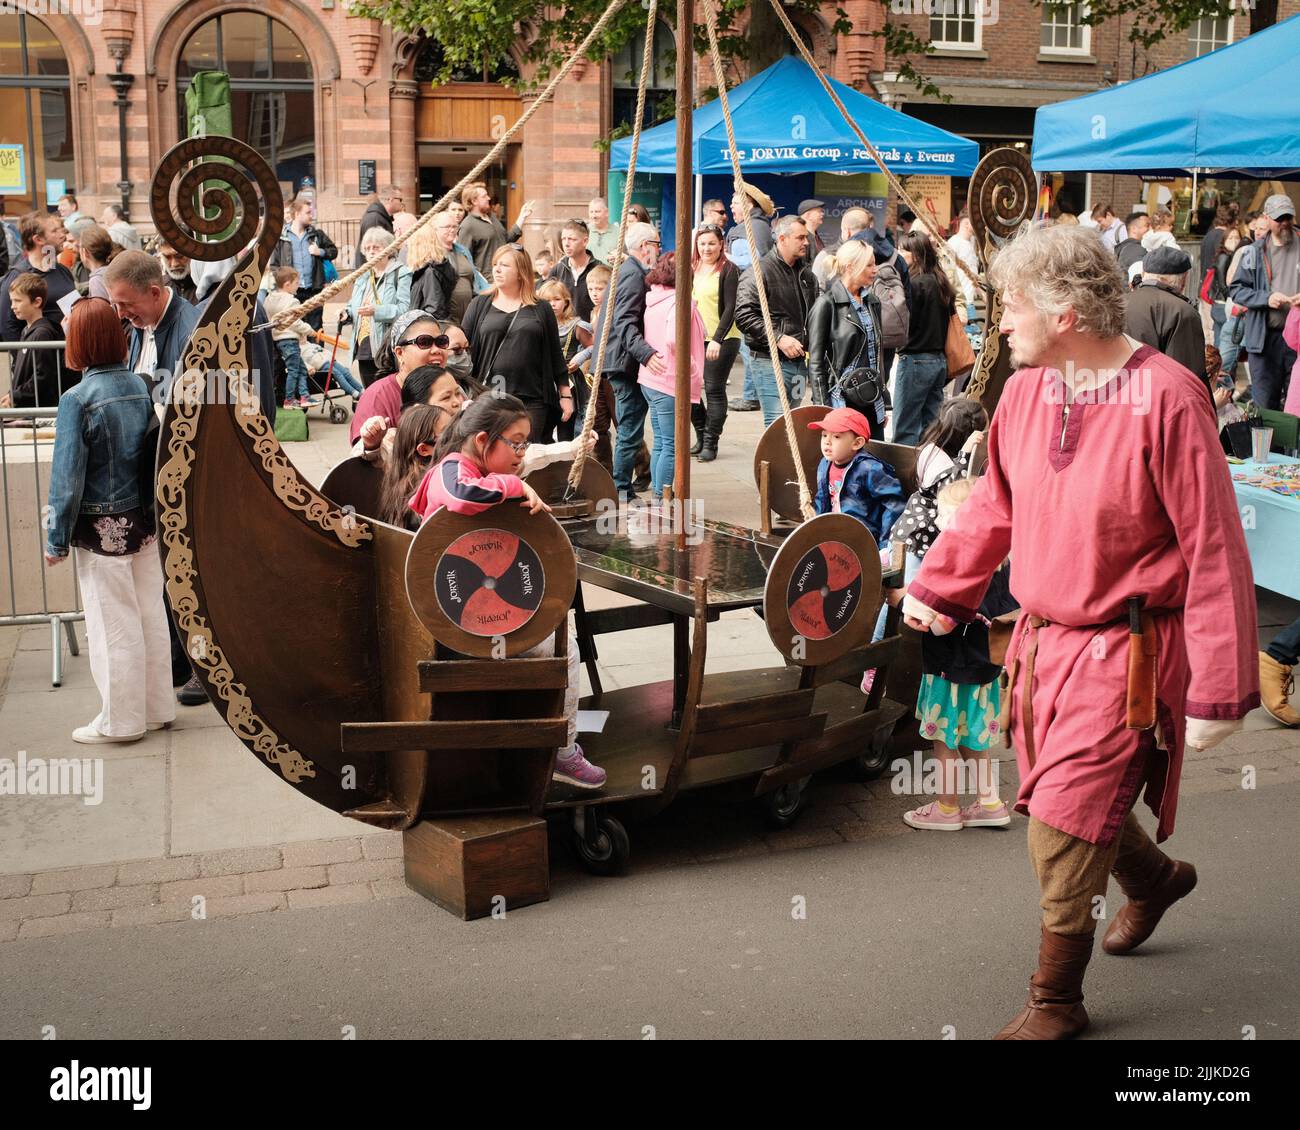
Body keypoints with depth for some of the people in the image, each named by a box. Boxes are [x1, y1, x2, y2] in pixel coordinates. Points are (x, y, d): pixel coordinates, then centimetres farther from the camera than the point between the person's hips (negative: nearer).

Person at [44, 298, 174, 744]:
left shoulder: (77, 400, -17)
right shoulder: (141, 386, -3)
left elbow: (67, 477, -15)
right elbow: (155, 453, 4)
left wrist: (57, 539, -6)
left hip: (102, 529, -5)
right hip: (144, 520, 5)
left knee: (113, 625, 6)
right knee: (151, 615, 15)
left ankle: (121, 720, 17)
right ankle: (157, 708, 26)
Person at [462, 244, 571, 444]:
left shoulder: (541, 309, 9)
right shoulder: (480, 305, 11)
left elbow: (555, 355, 11)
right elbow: (463, 348, 9)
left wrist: (565, 395, 10)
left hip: (531, 399, -1)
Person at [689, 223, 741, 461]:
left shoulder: (728, 270, -7)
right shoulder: (692, 269, 11)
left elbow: (730, 308, -13)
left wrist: (717, 339, -20)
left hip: (722, 340, -6)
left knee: (714, 390, -4)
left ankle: (711, 443, 5)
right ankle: (701, 435, 22)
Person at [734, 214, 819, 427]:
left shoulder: (807, 276, 17)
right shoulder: (760, 271, -8)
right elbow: (744, 315, -17)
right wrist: (779, 339, -21)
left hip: (799, 360, 8)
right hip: (771, 361, -8)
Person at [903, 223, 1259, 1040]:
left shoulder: (1166, 398, -20)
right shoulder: (1026, 390, 0)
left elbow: (1215, 550, -18)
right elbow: (995, 505, 16)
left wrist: (1219, 691, -17)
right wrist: (936, 588, 20)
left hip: (1124, 653, -7)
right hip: (1044, 636, 7)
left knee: (1062, 831, -4)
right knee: (1051, 797, 20)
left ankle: (1055, 1003, 19)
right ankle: (1156, 878, 51)